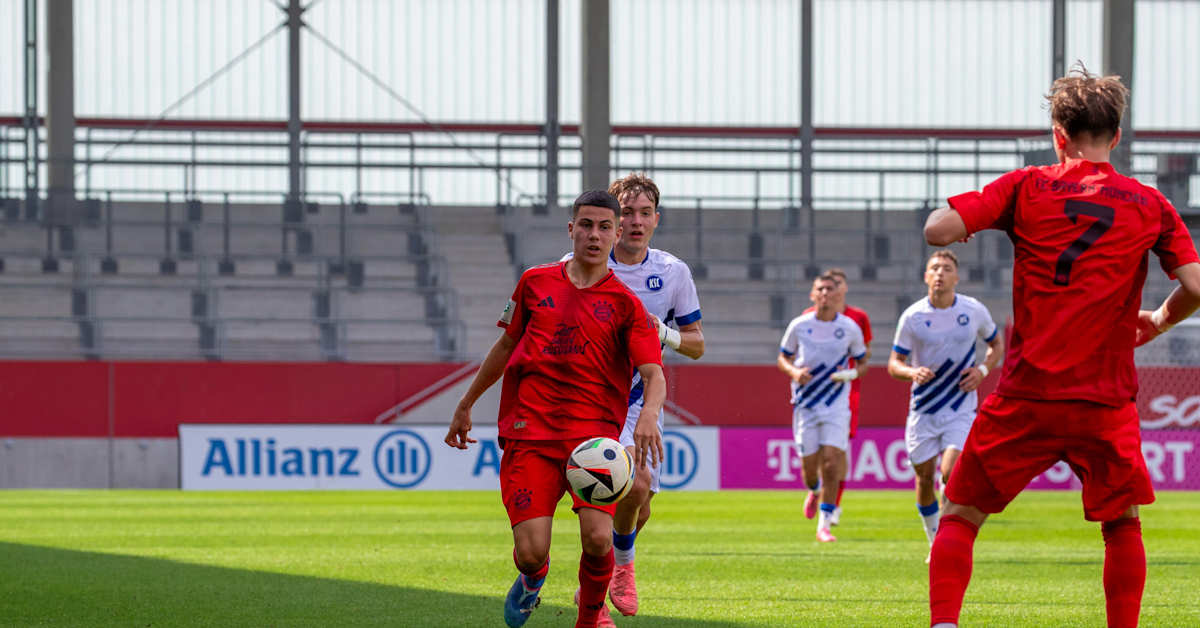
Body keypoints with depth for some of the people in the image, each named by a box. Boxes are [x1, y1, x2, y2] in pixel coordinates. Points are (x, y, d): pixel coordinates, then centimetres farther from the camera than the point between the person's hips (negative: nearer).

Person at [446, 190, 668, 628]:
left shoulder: (625, 304, 2)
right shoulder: (536, 283, 11)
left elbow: (654, 374, -7)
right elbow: (507, 345, 25)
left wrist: (649, 414, -29)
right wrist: (466, 405, 30)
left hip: (594, 432, -1)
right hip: (529, 431, 1)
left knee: (597, 538, -22)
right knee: (530, 551, -12)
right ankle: (533, 578, 28)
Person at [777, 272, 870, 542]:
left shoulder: (850, 328, -2)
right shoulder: (799, 325, -1)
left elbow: (862, 362, 10)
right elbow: (782, 358, 11)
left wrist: (851, 373, -12)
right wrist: (793, 372, -11)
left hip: (837, 405, -1)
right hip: (805, 405, 1)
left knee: (832, 464, -13)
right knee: (809, 467, 2)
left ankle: (824, 525, -4)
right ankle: (814, 491, 40)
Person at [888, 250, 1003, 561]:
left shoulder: (974, 311, -4)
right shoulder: (912, 316, -6)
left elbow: (997, 344, 13)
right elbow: (894, 363, 0)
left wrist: (983, 370, -7)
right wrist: (912, 372, -23)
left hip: (961, 409, -1)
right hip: (923, 409, 1)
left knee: (951, 474, -19)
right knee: (924, 477, 8)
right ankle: (935, 543, 29)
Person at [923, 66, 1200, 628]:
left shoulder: (1026, 188, 2)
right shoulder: (1149, 205, 5)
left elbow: (939, 230, -9)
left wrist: (946, 215, 14)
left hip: (1024, 395, -1)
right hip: (1106, 401, 1)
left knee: (961, 514, 8)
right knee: (1122, 526, 17)